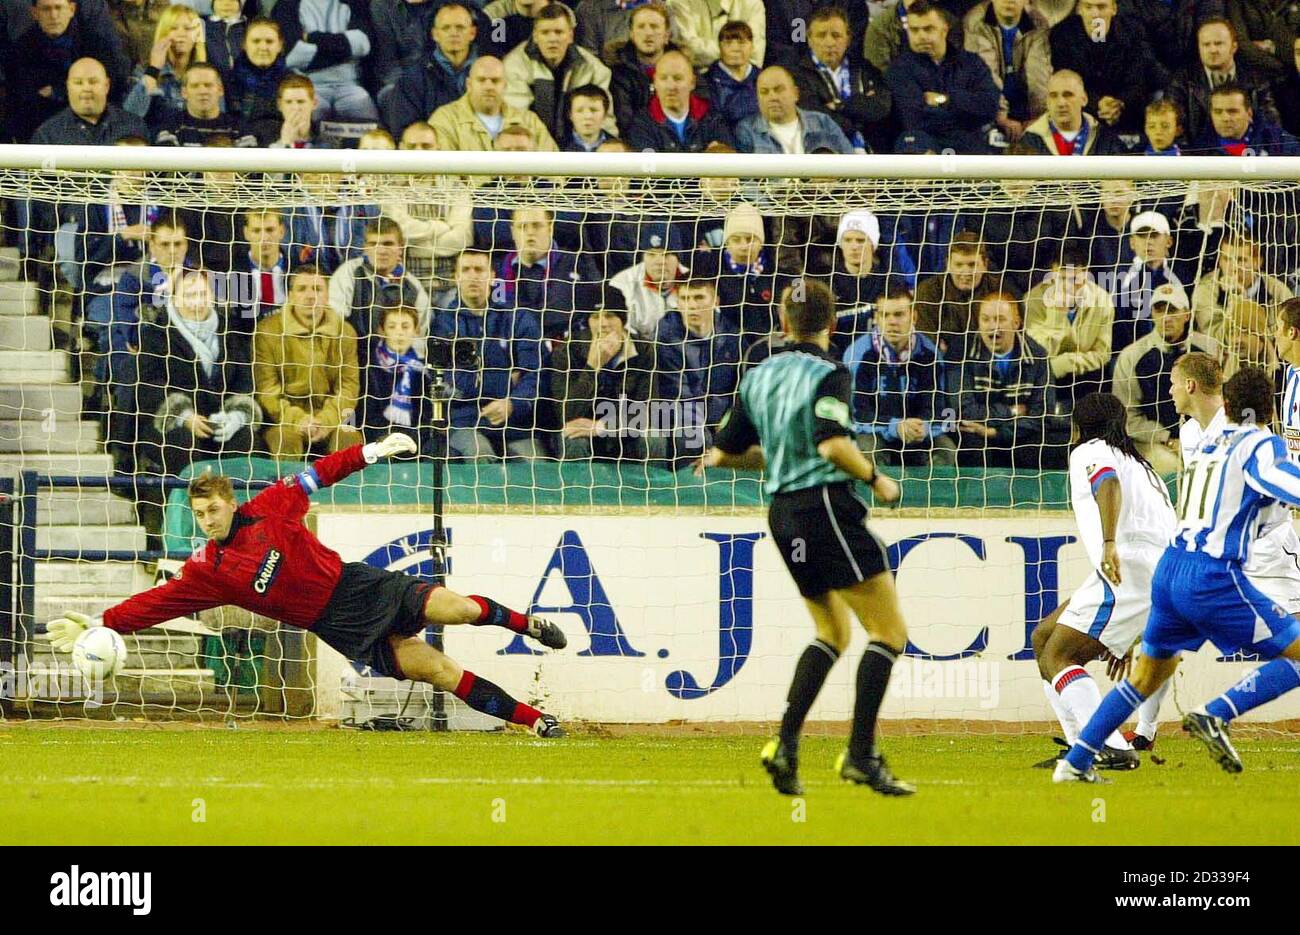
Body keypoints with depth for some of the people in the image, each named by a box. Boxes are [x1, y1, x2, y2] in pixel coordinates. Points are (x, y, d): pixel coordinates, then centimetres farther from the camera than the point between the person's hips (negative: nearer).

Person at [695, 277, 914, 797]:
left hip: (783, 513, 8)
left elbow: (725, 452, 17)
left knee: (833, 633, 21)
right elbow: (832, 445, -24)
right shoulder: (828, 375, -9)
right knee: (889, 631, -4)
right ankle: (861, 755, -14)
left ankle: (786, 745, 5)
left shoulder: (758, 377, 12)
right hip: (825, 506, -8)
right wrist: (876, 480, -9)